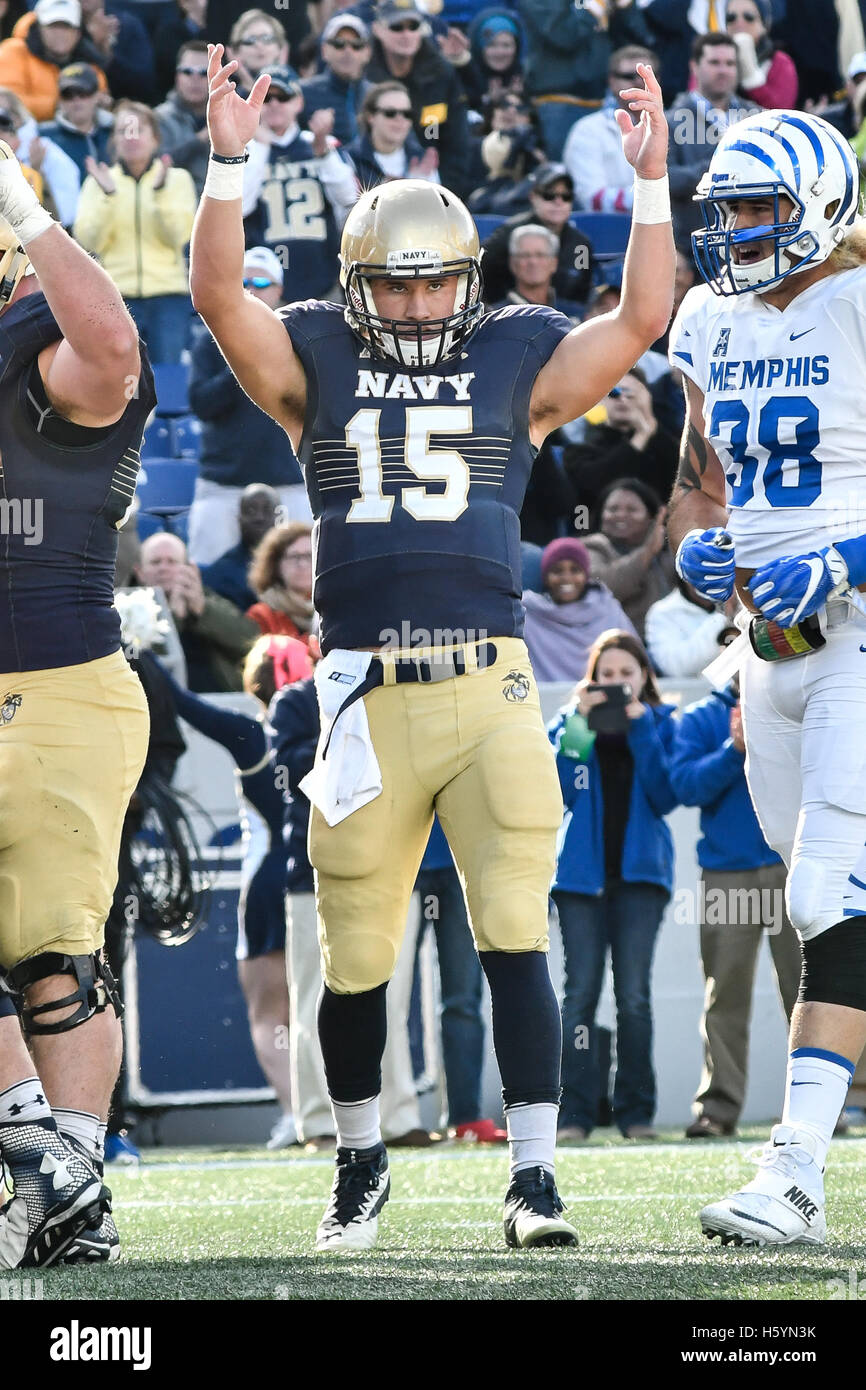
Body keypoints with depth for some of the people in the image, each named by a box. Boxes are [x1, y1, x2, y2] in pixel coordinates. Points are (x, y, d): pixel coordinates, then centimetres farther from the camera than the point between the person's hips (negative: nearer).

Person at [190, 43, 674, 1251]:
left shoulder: (517, 365, 10)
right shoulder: (315, 368, 10)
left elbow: (641, 321, 2)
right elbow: (218, 297, -2)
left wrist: (651, 184, -4)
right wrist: (229, 163, -11)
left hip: (490, 685, -1)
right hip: (366, 690, 1)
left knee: (515, 937, -9)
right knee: (356, 958, 8)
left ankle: (534, 1174, -7)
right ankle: (360, 1162, 28)